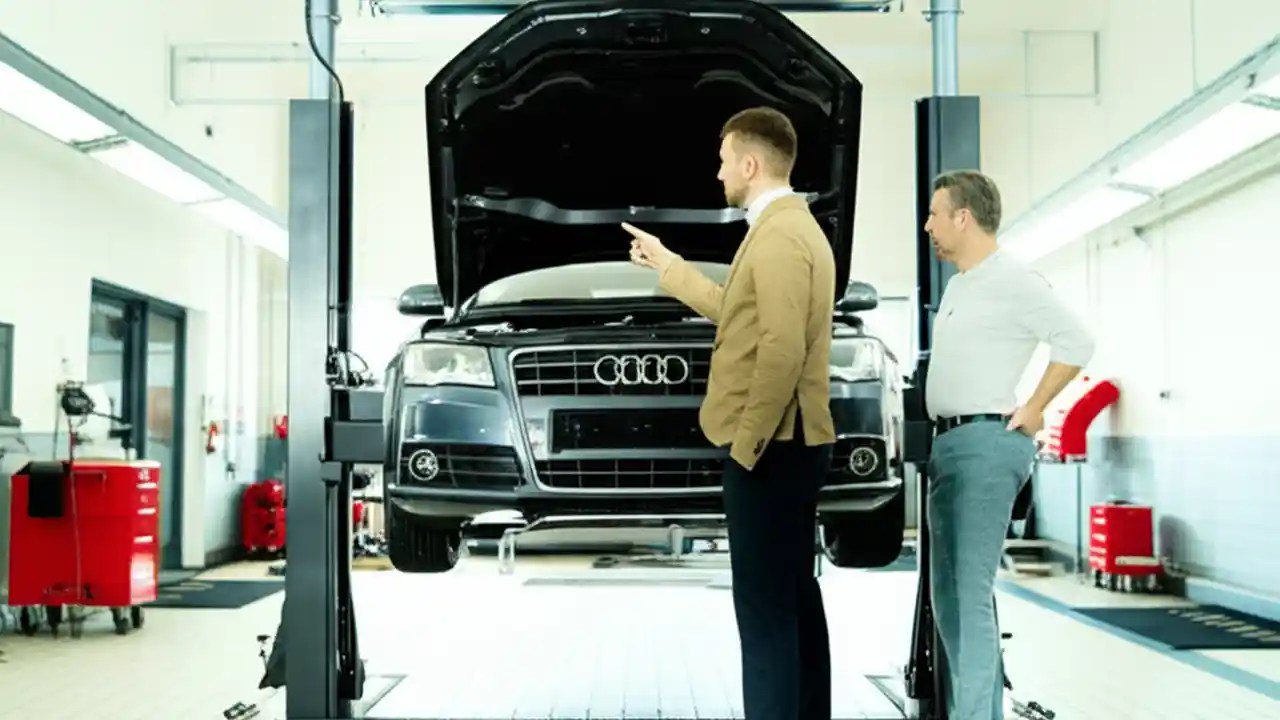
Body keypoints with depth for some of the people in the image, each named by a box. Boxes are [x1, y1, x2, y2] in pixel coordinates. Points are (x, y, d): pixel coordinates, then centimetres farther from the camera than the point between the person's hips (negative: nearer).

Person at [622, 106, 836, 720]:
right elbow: (740, 314, 29)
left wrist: (746, 442, -19)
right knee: (794, 597, 16)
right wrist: (666, 265, 35)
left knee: (764, 608, -6)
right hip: (792, 444, 11)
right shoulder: (792, 224, 19)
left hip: (771, 447, -11)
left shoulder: (778, 234, -16)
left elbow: (782, 350, -24)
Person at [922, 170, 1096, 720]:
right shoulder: (957, 286, 19)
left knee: (972, 595, -12)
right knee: (948, 594, 12)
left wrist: (1034, 409, -13)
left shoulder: (1012, 280, -9)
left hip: (986, 442, -10)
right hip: (948, 443, 10)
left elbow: (1076, 342, -15)